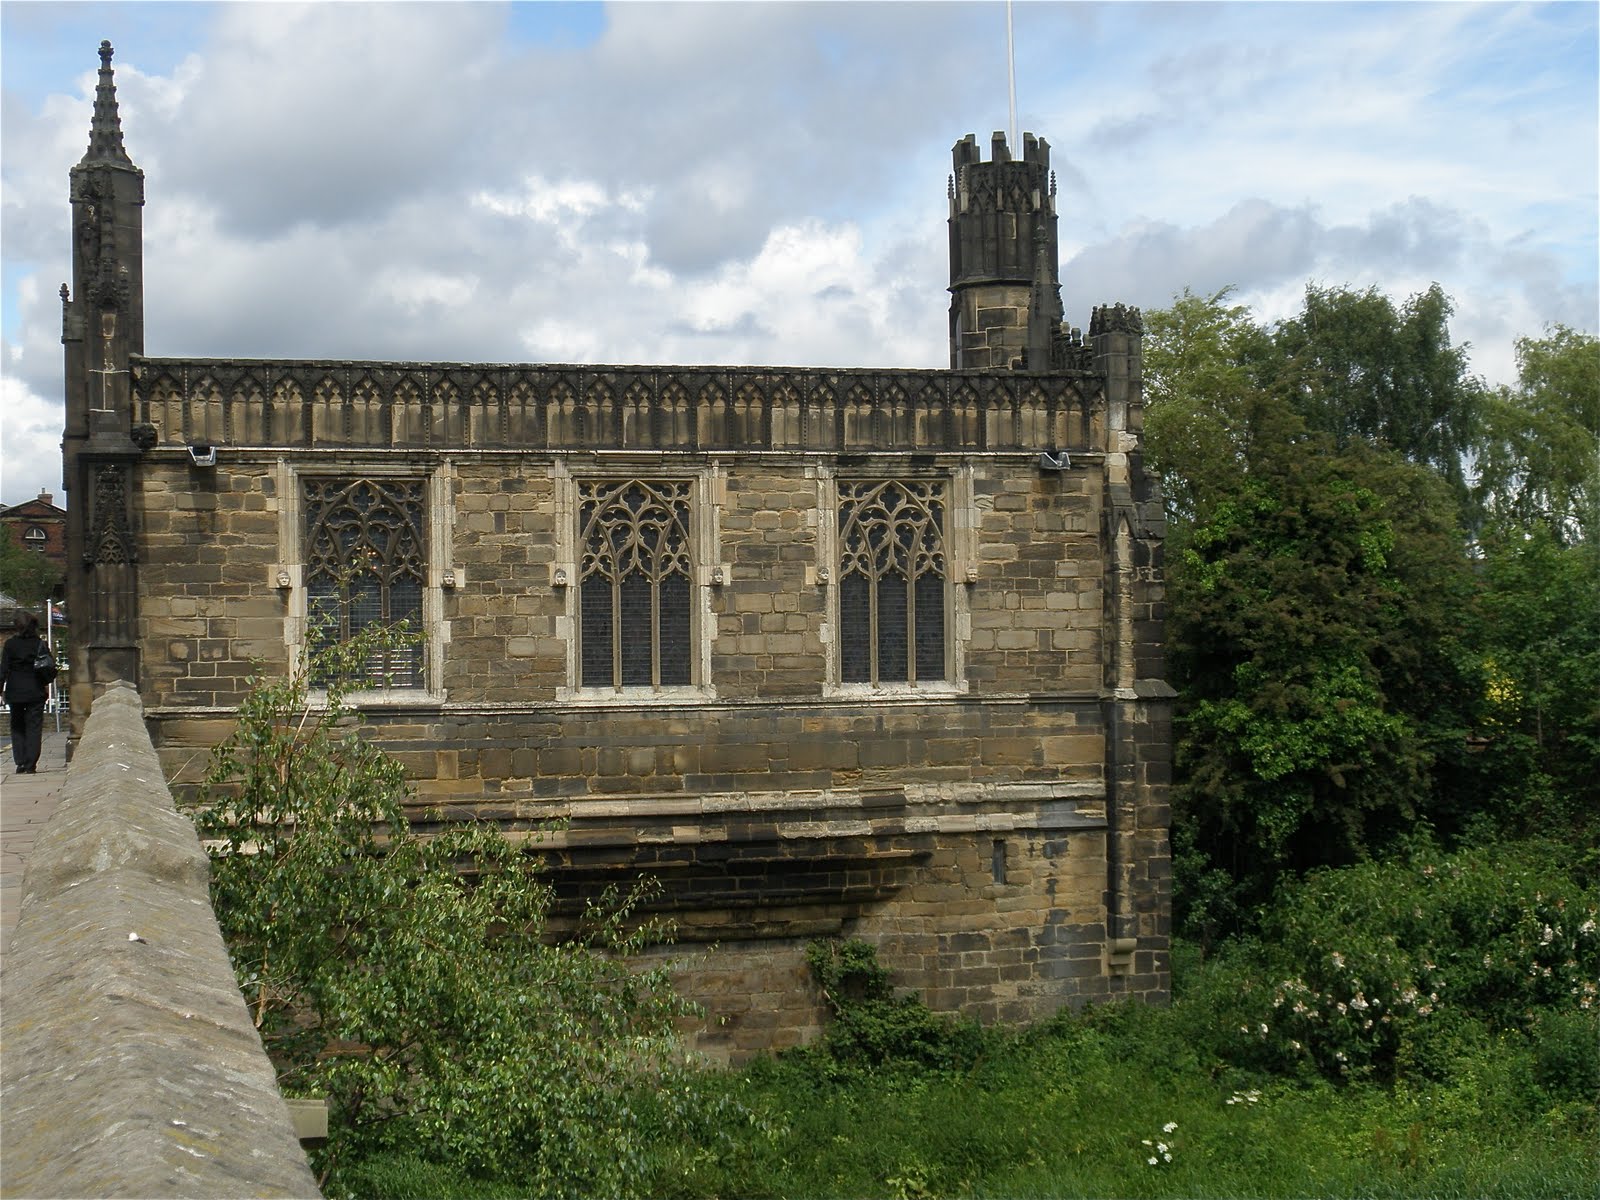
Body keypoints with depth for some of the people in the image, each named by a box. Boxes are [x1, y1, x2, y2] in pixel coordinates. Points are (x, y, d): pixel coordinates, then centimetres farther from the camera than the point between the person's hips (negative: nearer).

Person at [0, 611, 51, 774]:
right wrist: (45, 684, 12)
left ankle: (20, 762, 4)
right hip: (35, 691, 0)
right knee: (34, 727, 4)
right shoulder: (39, 644, -5)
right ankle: (31, 765, 0)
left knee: (17, 727, 12)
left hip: (14, 692, 1)